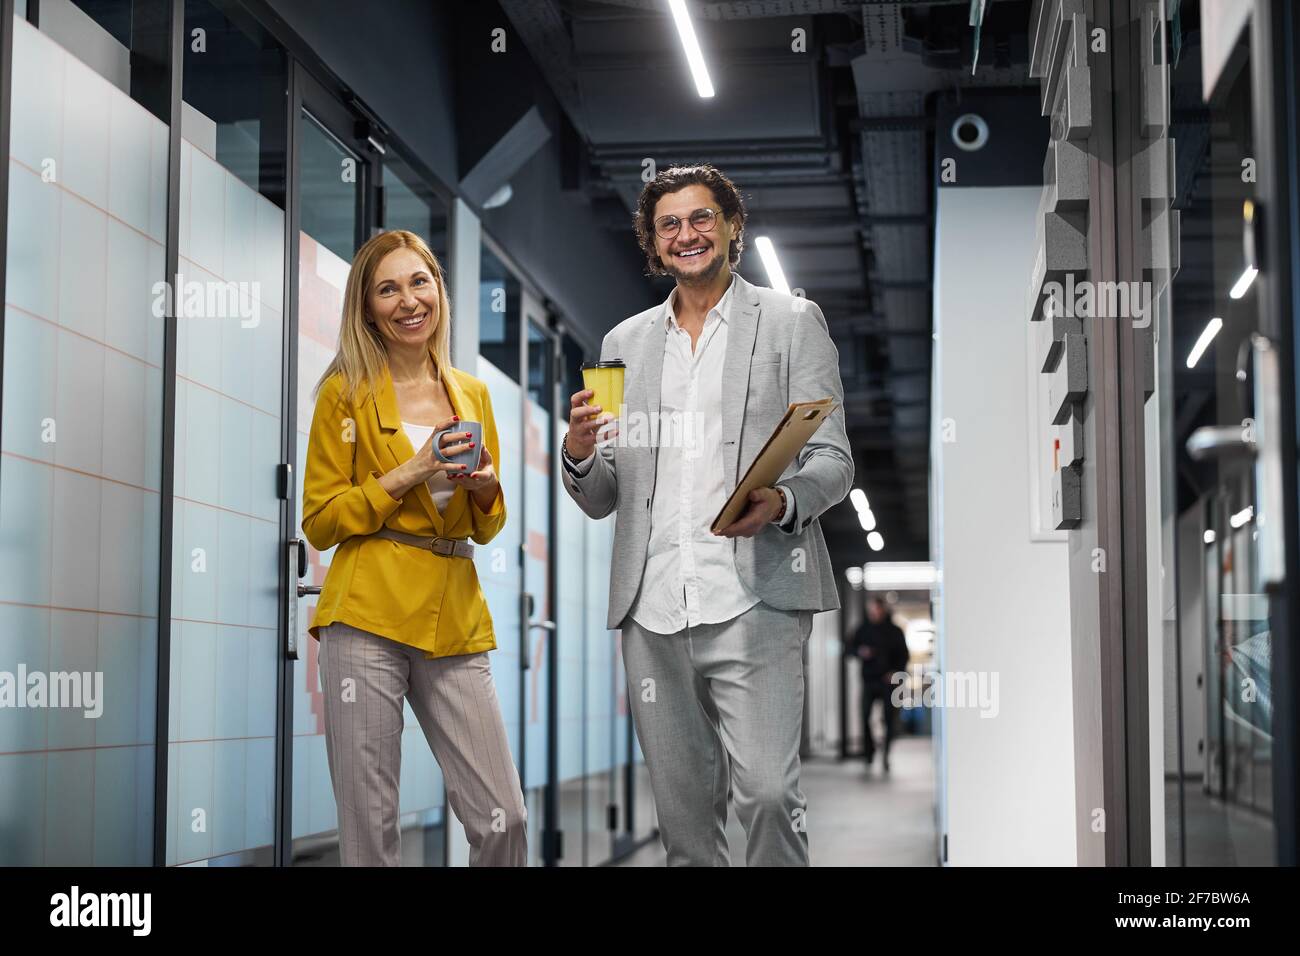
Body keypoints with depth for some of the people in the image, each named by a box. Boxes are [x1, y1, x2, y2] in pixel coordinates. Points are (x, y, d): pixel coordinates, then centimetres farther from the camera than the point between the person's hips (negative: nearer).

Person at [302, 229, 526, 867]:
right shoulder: (346, 392, 2)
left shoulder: (472, 394, 14)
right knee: (370, 827, -1)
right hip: (368, 617, -4)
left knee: (503, 820, -1)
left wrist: (484, 487, -2)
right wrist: (409, 474, -10)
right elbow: (319, 523, -1)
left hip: (454, 620, 4)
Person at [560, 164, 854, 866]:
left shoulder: (792, 322, 8)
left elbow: (831, 459, 3)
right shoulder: (625, 342, 18)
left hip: (752, 602, -4)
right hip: (652, 612, 4)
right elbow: (602, 499, 18)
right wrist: (579, 453, -5)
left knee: (767, 792, -16)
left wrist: (782, 502, -19)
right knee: (682, 804, 8)